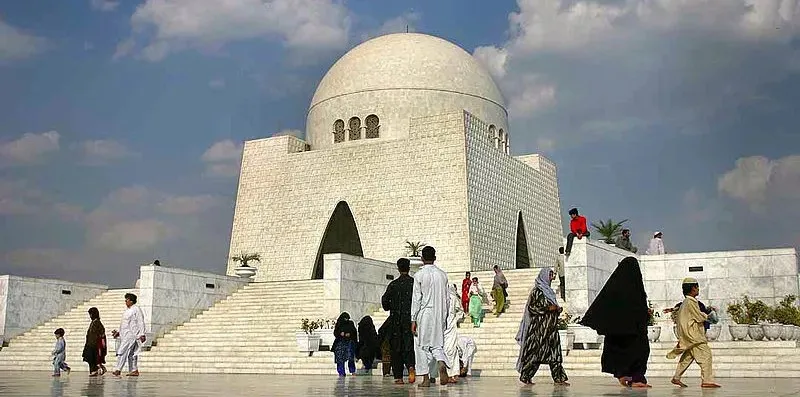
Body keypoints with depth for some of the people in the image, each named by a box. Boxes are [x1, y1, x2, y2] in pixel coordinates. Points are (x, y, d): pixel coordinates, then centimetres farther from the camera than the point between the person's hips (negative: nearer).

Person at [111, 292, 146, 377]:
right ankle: (134, 370, 11)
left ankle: (118, 370, -18)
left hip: (131, 334, -9)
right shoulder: (127, 310, 20)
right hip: (125, 334, 9)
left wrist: (142, 334, -18)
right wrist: (119, 332, 19)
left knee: (123, 351, -15)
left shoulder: (136, 309, -7)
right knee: (131, 353, 8)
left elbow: (141, 322, -12)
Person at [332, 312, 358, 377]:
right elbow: (335, 333, 7)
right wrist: (340, 333, -12)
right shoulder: (338, 324, 8)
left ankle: (353, 371, 1)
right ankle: (341, 373, 1)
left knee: (350, 358, -12)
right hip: (340, 343, 1)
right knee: (340, 359, -4)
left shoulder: (351, 324, 9)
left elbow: (355, 332, 9)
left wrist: (350, 334, -10)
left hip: (349, 342, -1)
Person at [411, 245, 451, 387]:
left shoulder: (419, 275, -7)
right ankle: (442, 364, -19)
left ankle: (426, 379, 6)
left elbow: (416, 299, -9)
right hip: (439, 315, 4)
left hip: (424, 314, -4)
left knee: (422, 346, 6)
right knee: (437, 344, 12)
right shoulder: (443, 275, 6)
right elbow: (447, 298, 9)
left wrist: (413, 319, -5)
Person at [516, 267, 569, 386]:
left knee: (554, 351, 0)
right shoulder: (537, 291, -7)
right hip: (539, 326, -8)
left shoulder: (549, 291, 18)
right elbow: (531, 307, -14)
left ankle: (558, 377, -3)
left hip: (551, 326, 8)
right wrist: (548, 308, -18)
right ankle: (525, 376, 4)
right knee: (534, 352, -5)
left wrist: (558, 309, 5)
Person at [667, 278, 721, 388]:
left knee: (687, 356, 15)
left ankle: (676, 377, 21)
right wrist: (707, 316, 3)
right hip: (693, 334, -11)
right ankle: (707, 380, -14)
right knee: (705, 353, -11)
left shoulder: (685, 302, 15)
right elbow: (699, 317, -15)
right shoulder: (690, 302, -16)